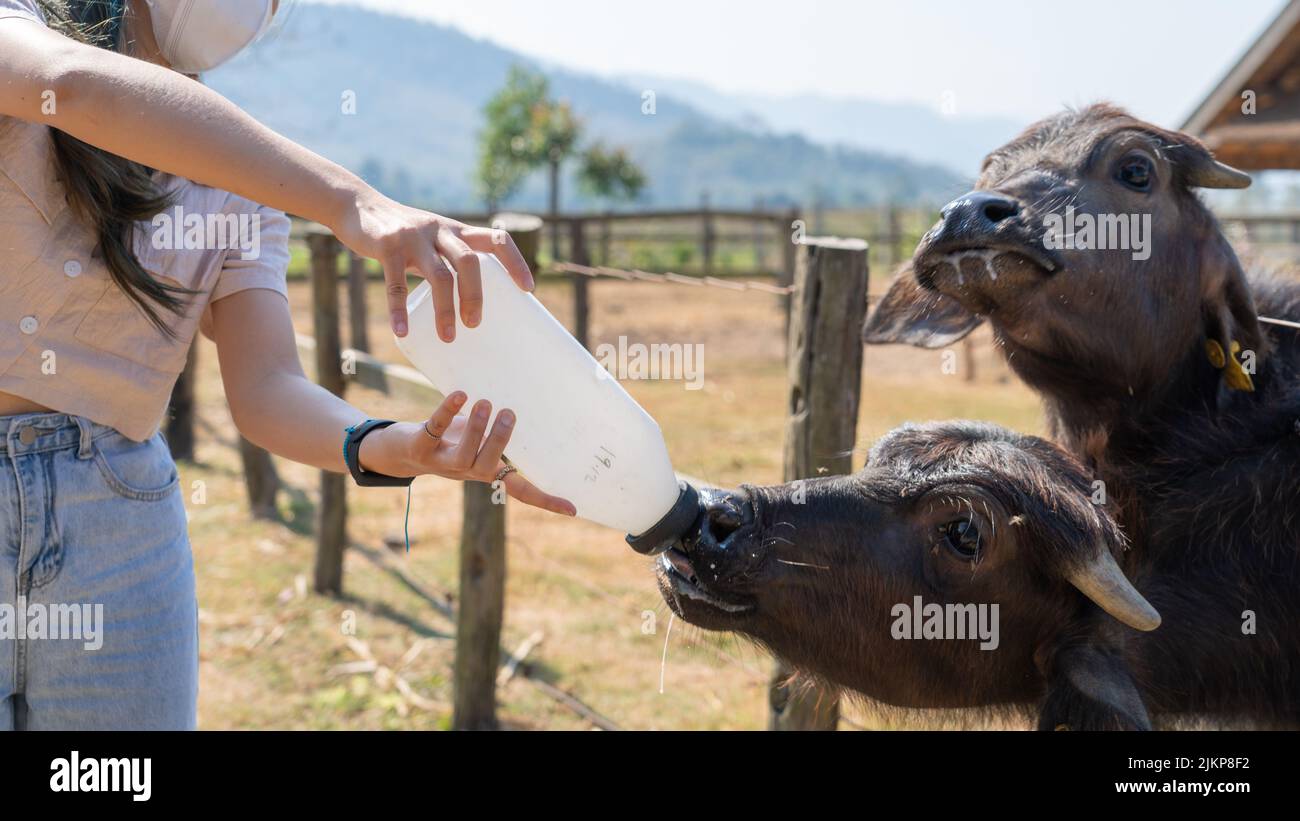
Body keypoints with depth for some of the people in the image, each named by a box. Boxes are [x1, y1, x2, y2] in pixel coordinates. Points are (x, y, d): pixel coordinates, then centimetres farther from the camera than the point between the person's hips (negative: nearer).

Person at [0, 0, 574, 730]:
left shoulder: (240, 176, 7)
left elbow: (266, 390, -5)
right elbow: (73, 83, -28)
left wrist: (391, 450, -28)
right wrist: (349, 201, -39)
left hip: (120, 529, 3)